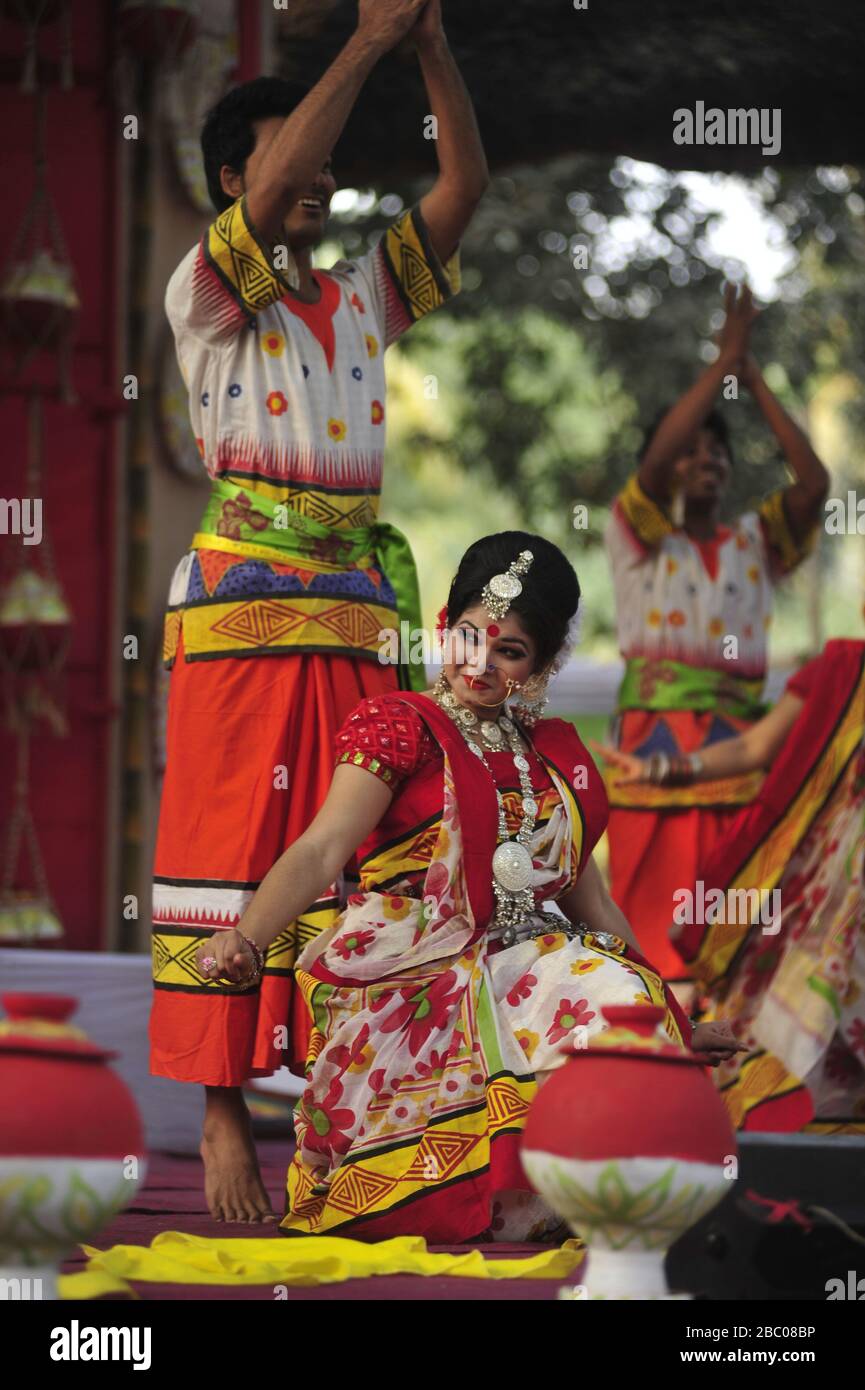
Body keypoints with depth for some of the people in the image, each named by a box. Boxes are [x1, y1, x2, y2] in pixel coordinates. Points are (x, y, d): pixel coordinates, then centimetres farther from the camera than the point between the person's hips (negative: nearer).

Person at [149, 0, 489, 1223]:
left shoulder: (363, 298, 18)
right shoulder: (205, 292, 3)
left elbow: (465, 185, 10)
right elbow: (273, 191, -15)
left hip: (360, 617, 5)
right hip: (243, 608, -5)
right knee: (233, 849, -6)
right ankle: (223, 1115, -6)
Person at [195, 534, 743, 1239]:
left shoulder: (556, 754, 19)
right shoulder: (400, 725, 2)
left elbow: (591, 900, 23)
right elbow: (322, 850, -13)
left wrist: (676, 1024, 20)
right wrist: (246, 936, -32)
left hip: (529, 963, 5)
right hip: (415, 978, -5)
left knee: (618, 998, -27)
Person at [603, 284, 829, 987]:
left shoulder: (753, 542, 15)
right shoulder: (638, 535, 5)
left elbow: (814, 481, 1)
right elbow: (657, 458, -13)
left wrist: (754, 379, 1)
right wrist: (725, 360, -8)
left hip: (739, 737, 3)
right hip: (658, 735, -3)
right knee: (658, 884, -9)